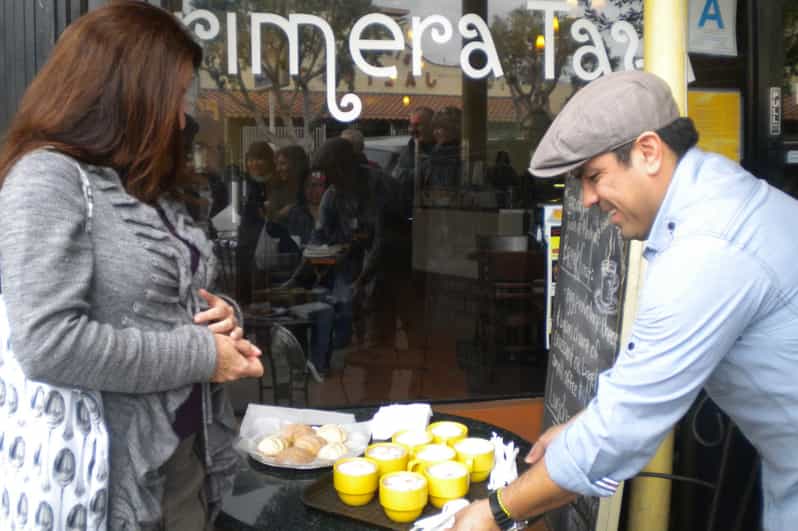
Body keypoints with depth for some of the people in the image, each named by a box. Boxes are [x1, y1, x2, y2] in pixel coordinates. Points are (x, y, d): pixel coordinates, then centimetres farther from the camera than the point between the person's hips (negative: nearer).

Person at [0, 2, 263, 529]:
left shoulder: (148, 185, 11)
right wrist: (200, 354, -18)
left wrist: (221, 313, -3)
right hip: (114, 472, -8)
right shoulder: (47, 177, -15)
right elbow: (46, 344, -26)